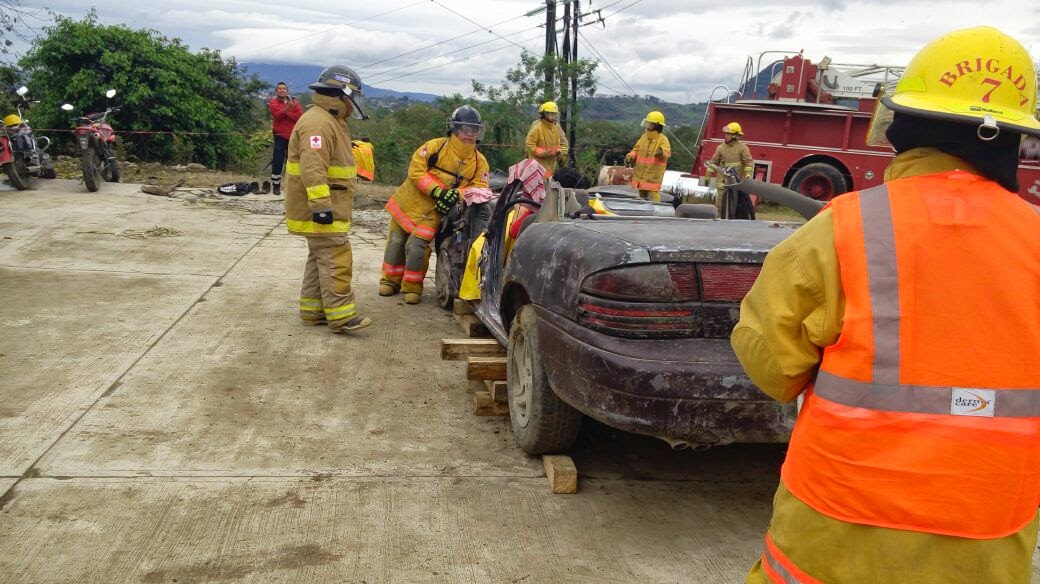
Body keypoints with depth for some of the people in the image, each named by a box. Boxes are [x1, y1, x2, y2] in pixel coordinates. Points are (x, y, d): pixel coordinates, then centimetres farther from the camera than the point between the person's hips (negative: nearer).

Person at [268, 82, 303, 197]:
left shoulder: (294, 101, 8)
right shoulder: (273, 102, 0)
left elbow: (300, 116, -7)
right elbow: (277, 115, -19)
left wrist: (286, 113, -14)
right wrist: (288, 108, -33)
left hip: (293, 136, 3)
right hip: (280, 136, -3)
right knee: (277, 162, -3)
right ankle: (276, 186, 4)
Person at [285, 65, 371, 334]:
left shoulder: (331, 121, 19)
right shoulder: (317, 122, -17)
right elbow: (312, 167, -27)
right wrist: (321, 205, -32)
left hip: (330, 207, 11)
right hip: (323, 209, -11)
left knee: (320, 257, 14)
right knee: (336, 260, -11)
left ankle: (312, 310, 21)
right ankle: (341, 316, -9)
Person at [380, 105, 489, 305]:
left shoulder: (479, 162, -4)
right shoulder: (435, 146, -11)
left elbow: (480, 187, -9)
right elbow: (415, 170, -14)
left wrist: (456, 194, -26)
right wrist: (437, 191, -24)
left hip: (435, 212, -1)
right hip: (410, 202, 1)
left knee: (416, 247, -13)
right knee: (396, 242, 11)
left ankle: (412, 287, 6)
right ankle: (391, 280, 30)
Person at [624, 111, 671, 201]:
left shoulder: (663, 140, -9)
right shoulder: (643, 137, 10)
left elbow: (667, 153, -24)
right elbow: (636, 150, 19)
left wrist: (661, 153, -48)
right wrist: (630, 156, -2)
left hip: (653, 178, -7)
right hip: (640, 177, 7)